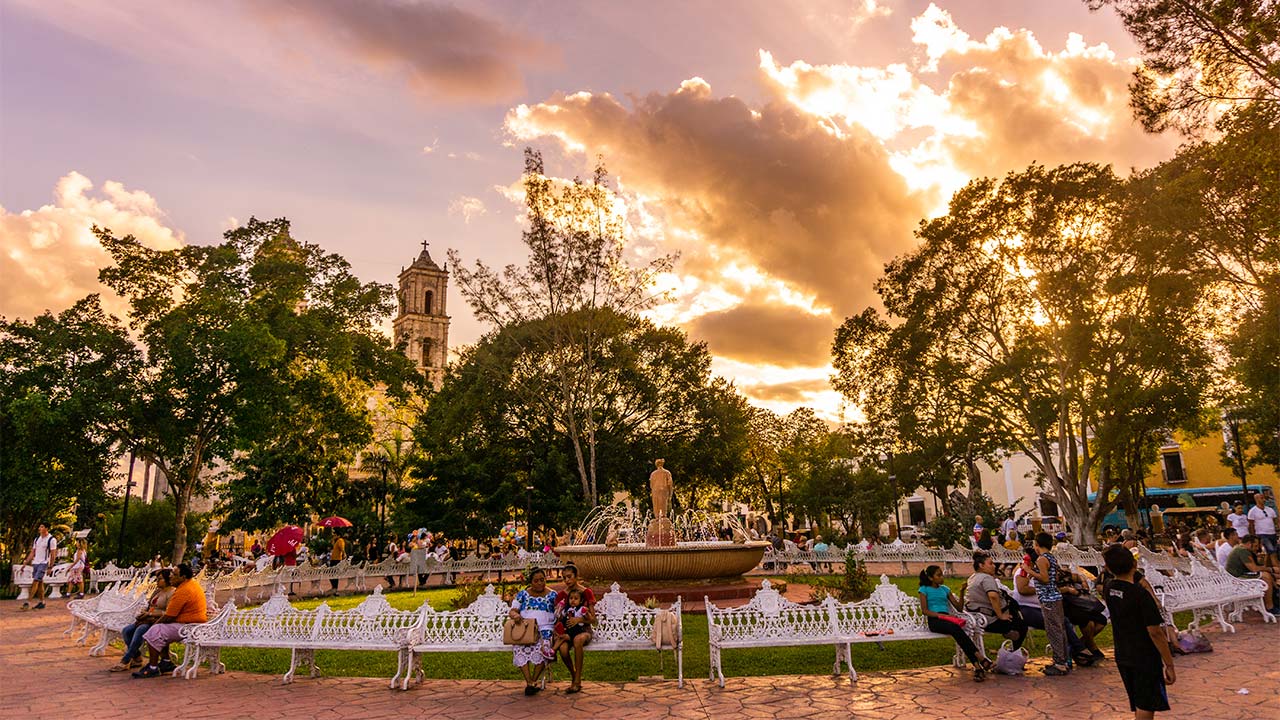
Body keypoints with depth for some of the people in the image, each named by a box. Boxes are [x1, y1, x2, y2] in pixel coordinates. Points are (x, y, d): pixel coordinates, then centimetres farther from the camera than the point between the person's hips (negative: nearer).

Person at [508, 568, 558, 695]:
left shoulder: (552, 595, 10)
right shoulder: (522, 594, 15)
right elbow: (512, 611, 11)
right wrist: (515, 615, -13)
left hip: (545, 629, -1)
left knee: (542, 648, -33)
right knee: (519, 648, -31)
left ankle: (533, 682, -19)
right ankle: (529, 683, -30)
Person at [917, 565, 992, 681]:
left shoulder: (945, 589, 24)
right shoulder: (924, 589, 10)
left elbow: (958, 607, 20)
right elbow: (924, 610, 0)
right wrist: (940, 615, -14)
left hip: (946, 619, 4)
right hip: (934, 621, -3)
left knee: (956, 630, -32)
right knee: (955, 629, -34)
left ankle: (977, 667, -43)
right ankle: (980, 659, -39)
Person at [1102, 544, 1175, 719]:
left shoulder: (1109, 588, -2)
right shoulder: (1141, 594, -22)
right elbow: (1155, 633, -21)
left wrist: (1120, 553, 17)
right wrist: (1169, 665, -13)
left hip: (1122, 657, 7)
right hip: (1146, 659, -6)